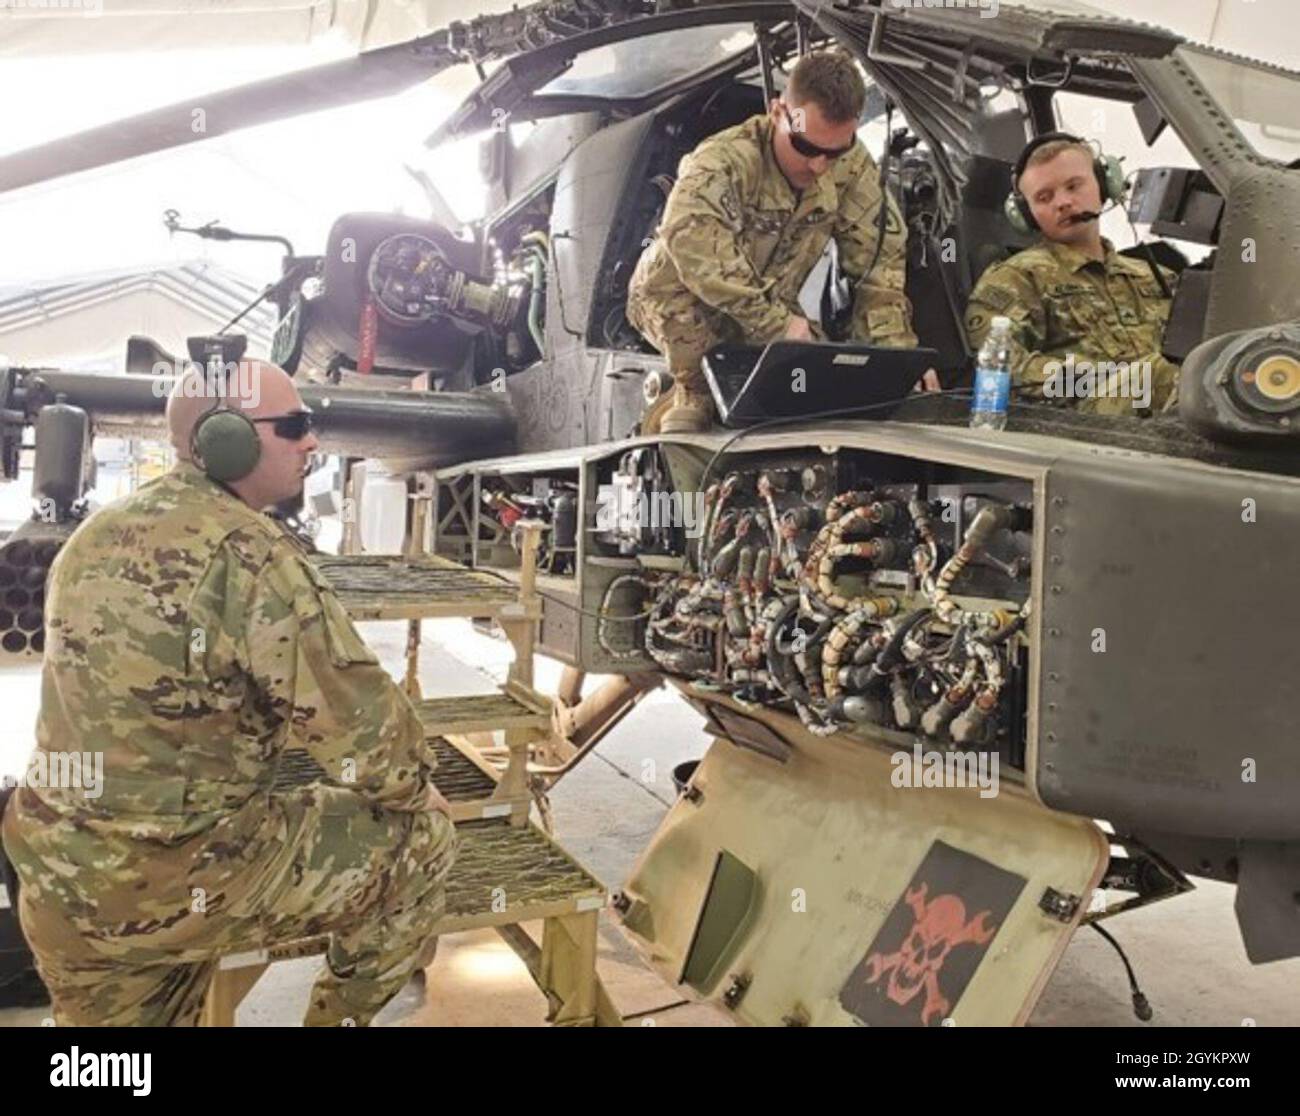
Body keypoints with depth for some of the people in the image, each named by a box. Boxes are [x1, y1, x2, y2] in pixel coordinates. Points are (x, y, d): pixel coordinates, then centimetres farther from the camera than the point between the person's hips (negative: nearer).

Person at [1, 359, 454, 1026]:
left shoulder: (94, 536, 8)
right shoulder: (245, 550, -21)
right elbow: (355, 713, -19)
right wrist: (413, 786, 2)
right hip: (178, 878, -8)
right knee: (421, 835, 5)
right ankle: (339, 1017, 24)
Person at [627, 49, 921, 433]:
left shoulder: (851, 167, -14)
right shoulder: (723, 163, -32)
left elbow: (880, 257, -11)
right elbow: (693, 243, -50)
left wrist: (896, 349, -24)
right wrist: (776, 322, -47)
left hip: (772, 310, 4)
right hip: (672, 303, -4)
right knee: (676, 275, -38)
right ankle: (693, 397, -13)